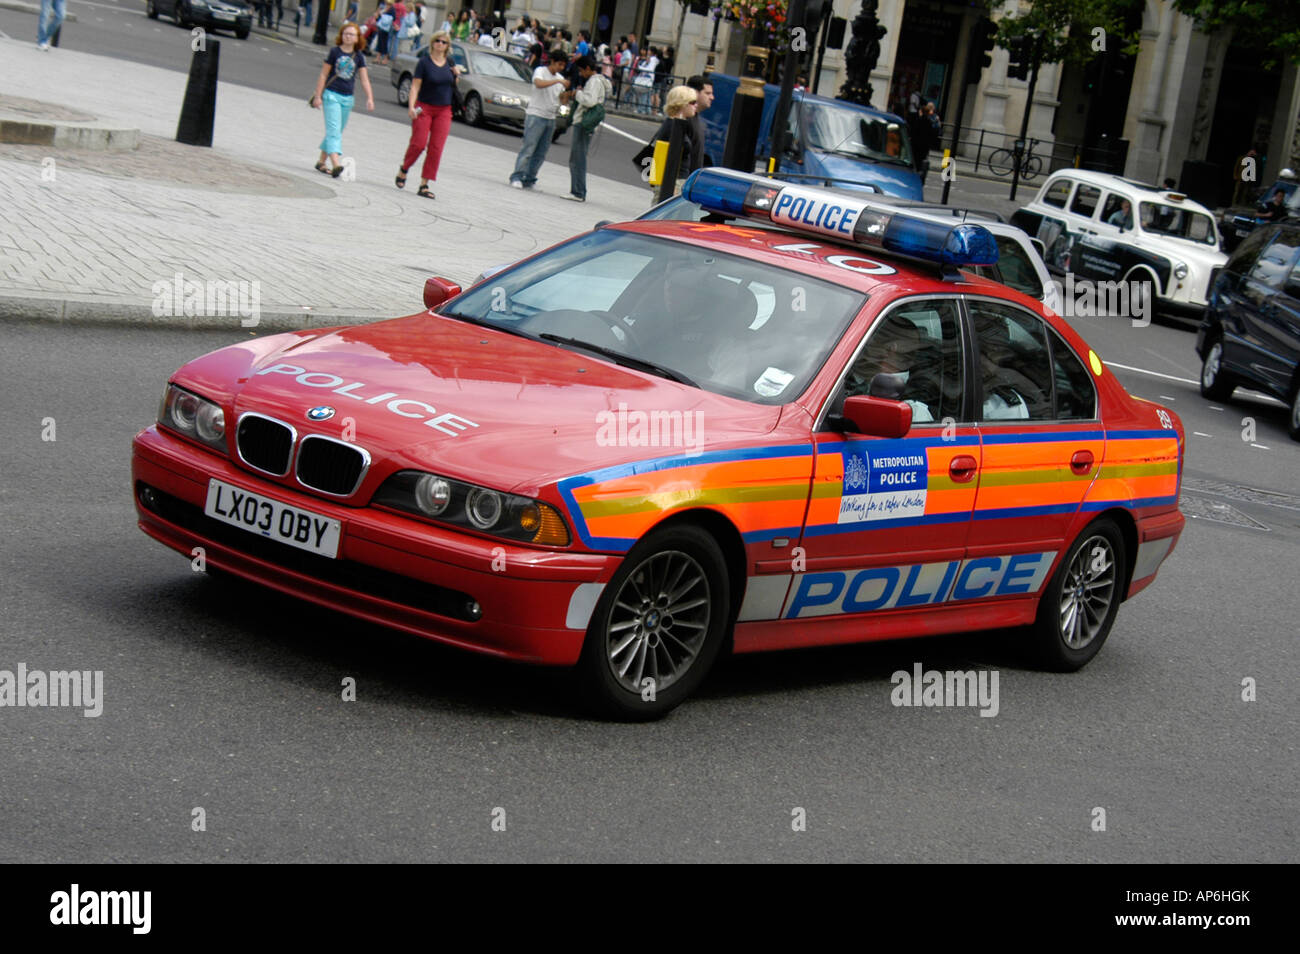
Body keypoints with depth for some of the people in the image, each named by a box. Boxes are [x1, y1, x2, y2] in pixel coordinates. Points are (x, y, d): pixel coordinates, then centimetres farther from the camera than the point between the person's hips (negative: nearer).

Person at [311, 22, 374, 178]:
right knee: (333, 130, -15)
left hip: (347, 98, 5)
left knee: (336, 132, 12)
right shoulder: (334, 51, -4)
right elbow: (323, 74, -1)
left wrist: (369, 98, -7)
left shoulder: (359, 56, 5)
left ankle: (321, 162, 25)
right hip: (331, 95, -5)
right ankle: (336, 164, -28)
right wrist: (318, 96, -4)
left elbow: (364, 79, 5)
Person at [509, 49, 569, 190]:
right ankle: (516, 178, -11)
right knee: (528, 148, -11)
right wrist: (558, 81, -31)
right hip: (536, 116, -7)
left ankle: (529, 180, 9)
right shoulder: (540, 71, -4)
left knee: (540, 153, 5)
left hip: (550, 118, 7)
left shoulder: (560, 78, 17)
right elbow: (539, 83, -26)